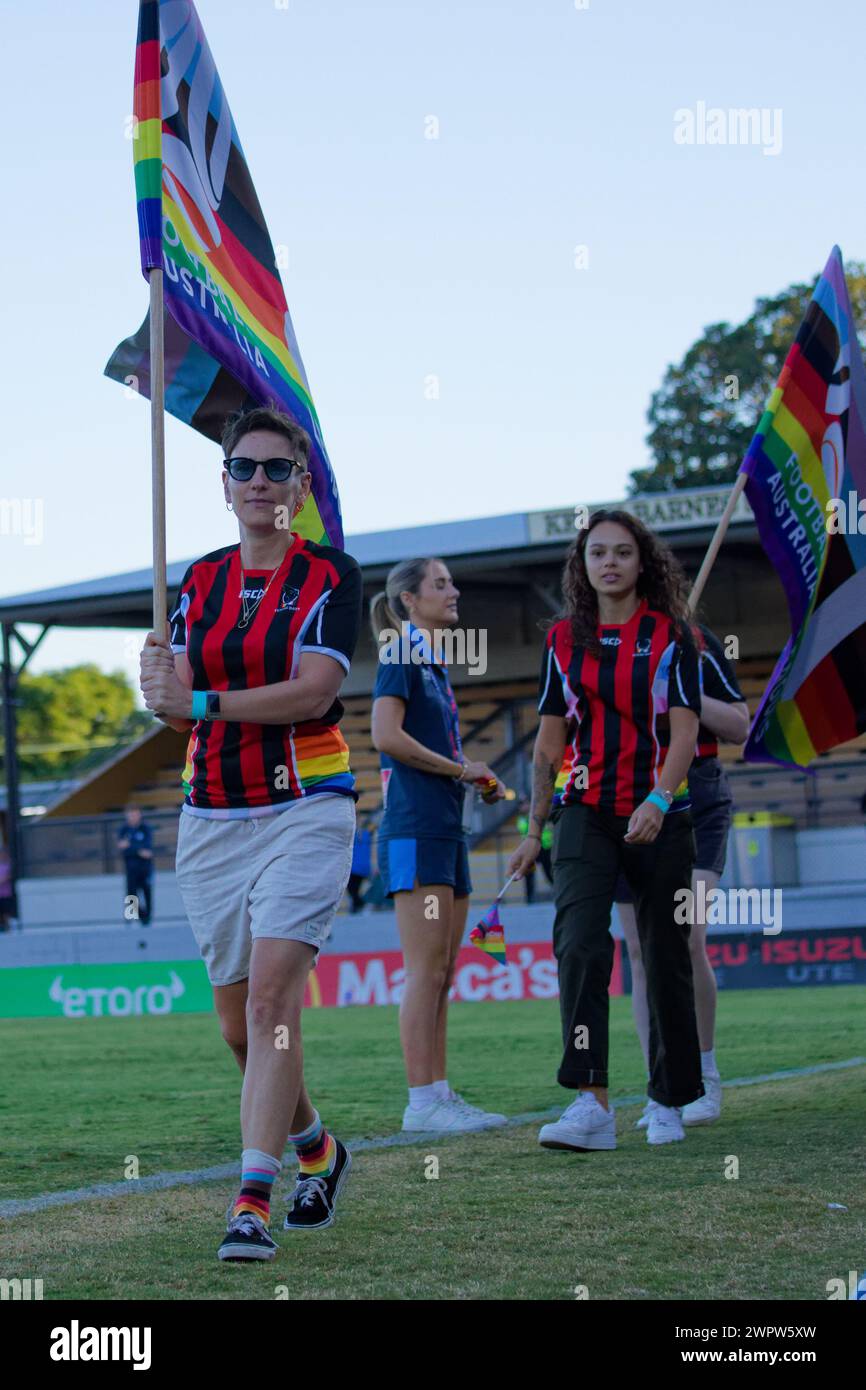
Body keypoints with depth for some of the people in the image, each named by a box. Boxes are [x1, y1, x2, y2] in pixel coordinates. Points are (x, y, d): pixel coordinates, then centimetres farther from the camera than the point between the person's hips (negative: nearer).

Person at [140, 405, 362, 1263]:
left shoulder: (329, 575, -3)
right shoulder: (200, 580, 12)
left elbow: (315, 687, -16)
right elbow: (177, 708, 6)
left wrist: (202, 702, -24)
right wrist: (161, 683, -17)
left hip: (304, 812, -5)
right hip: (211, 819, 5)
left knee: (271, 997, -18)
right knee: (237, 1022, 9)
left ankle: (252, 1201, -21)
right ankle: (317, 1151, 33)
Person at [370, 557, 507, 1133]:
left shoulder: (436, 664, 20)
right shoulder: (400, 654, -6)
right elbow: (387, 736, -18)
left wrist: (478, 779, 8)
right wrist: (460, 768, -12)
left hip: (447, 827, 9)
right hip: (415, 827, -9)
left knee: (443, 972, 8)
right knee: (425, 969, -11)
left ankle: (441, 1094, 10)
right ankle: (422, 1101, -11)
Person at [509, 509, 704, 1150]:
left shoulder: (671, 635, 1)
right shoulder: (564, 640, 9)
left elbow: (685, 734, -7)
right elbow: (549, 743, 13)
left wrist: (658, 799, -23)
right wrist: (535, 830, 12)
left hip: (659, 815, -1)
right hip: (586, 814, 1)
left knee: (665, 958, 4)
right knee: (579, 942, -19)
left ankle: (669, 1100, 21)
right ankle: (592, 1103, -26)